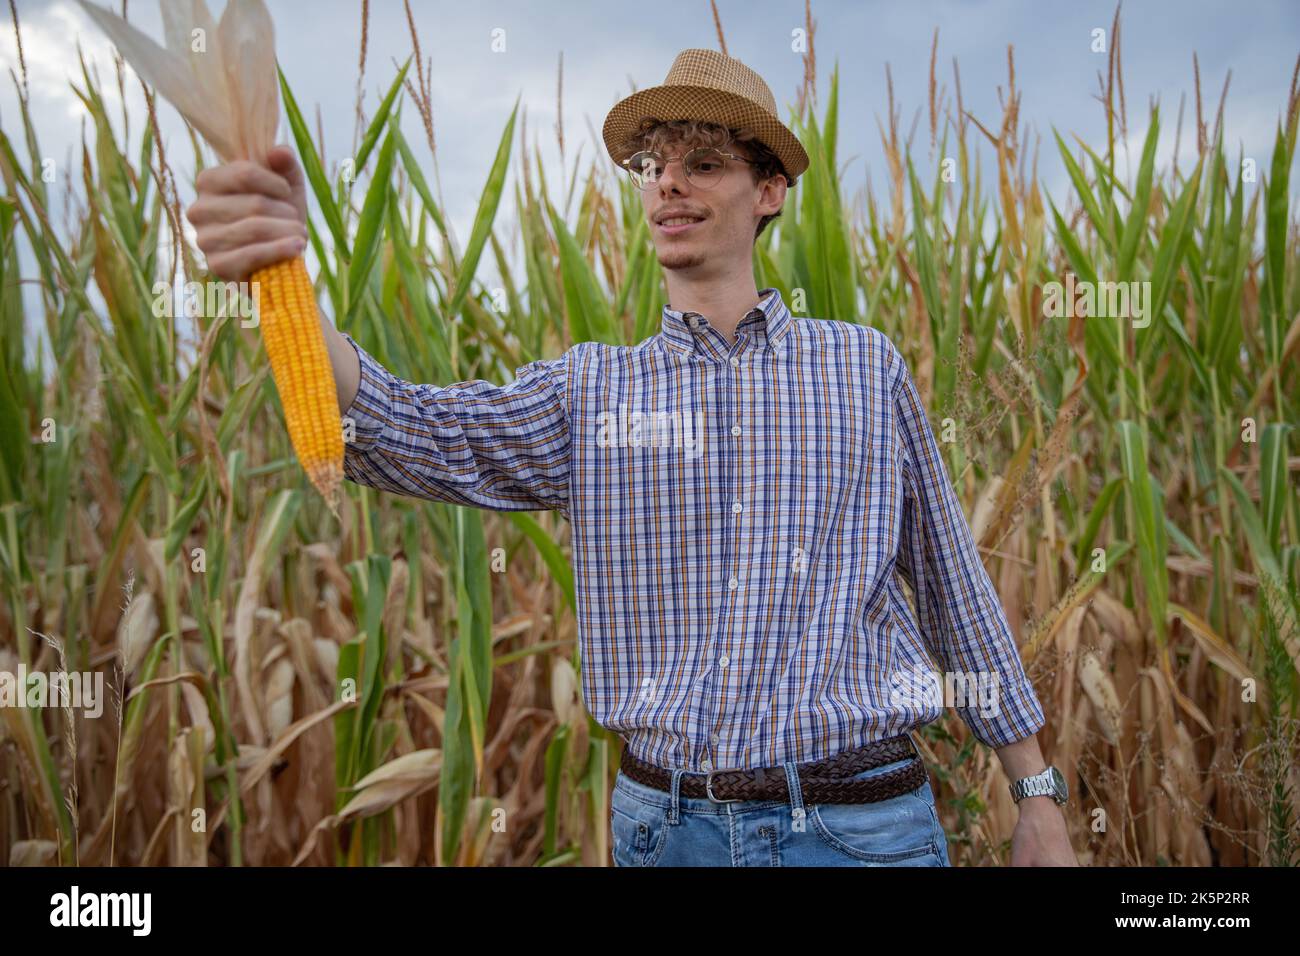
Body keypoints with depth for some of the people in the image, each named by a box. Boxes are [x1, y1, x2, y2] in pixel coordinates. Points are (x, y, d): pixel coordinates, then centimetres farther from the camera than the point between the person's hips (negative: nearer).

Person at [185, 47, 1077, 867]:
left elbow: (952, 579, 8)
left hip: (863, 820, -1)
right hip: (668, 821, 1)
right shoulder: (590, 390, 3)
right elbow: (413, 436, -14)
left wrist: (1038, 795, 8)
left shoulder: (864, 366, 3)